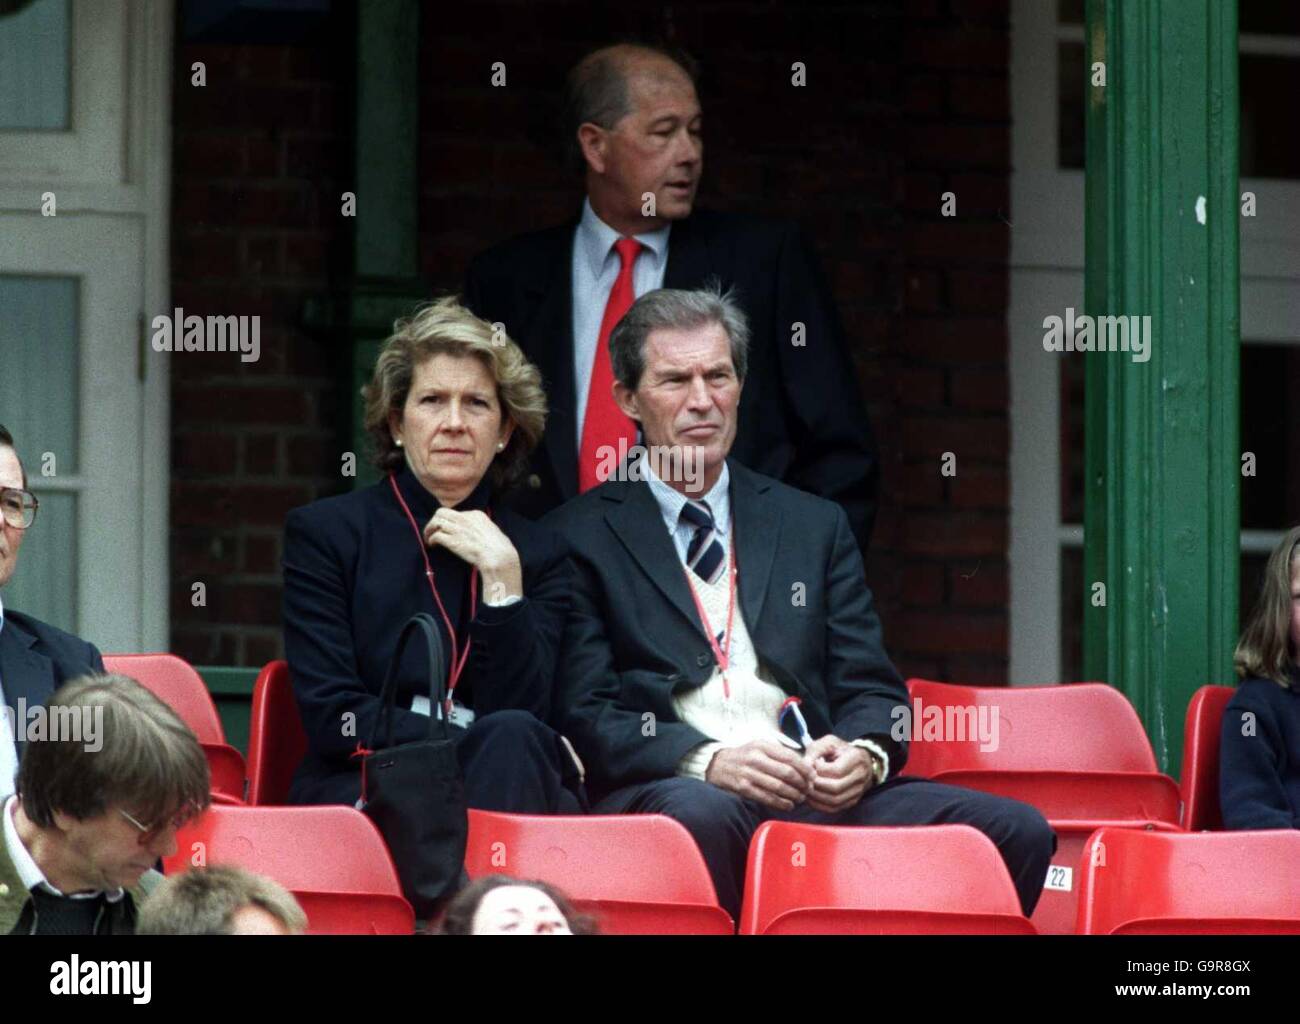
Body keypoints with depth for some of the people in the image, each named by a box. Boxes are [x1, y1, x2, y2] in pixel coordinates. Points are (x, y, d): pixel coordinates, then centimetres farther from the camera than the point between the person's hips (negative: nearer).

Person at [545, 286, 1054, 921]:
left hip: (823, 794, 4)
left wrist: (865, 753, -7)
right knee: (701, 814, -43)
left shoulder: (814, 526, 24)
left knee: (1017, 831, -21)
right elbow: (586, 712, 0)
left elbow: (871, 688, 18)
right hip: (666, 791, -4)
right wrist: (706, 760, -17)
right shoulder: (581, 536, 11)